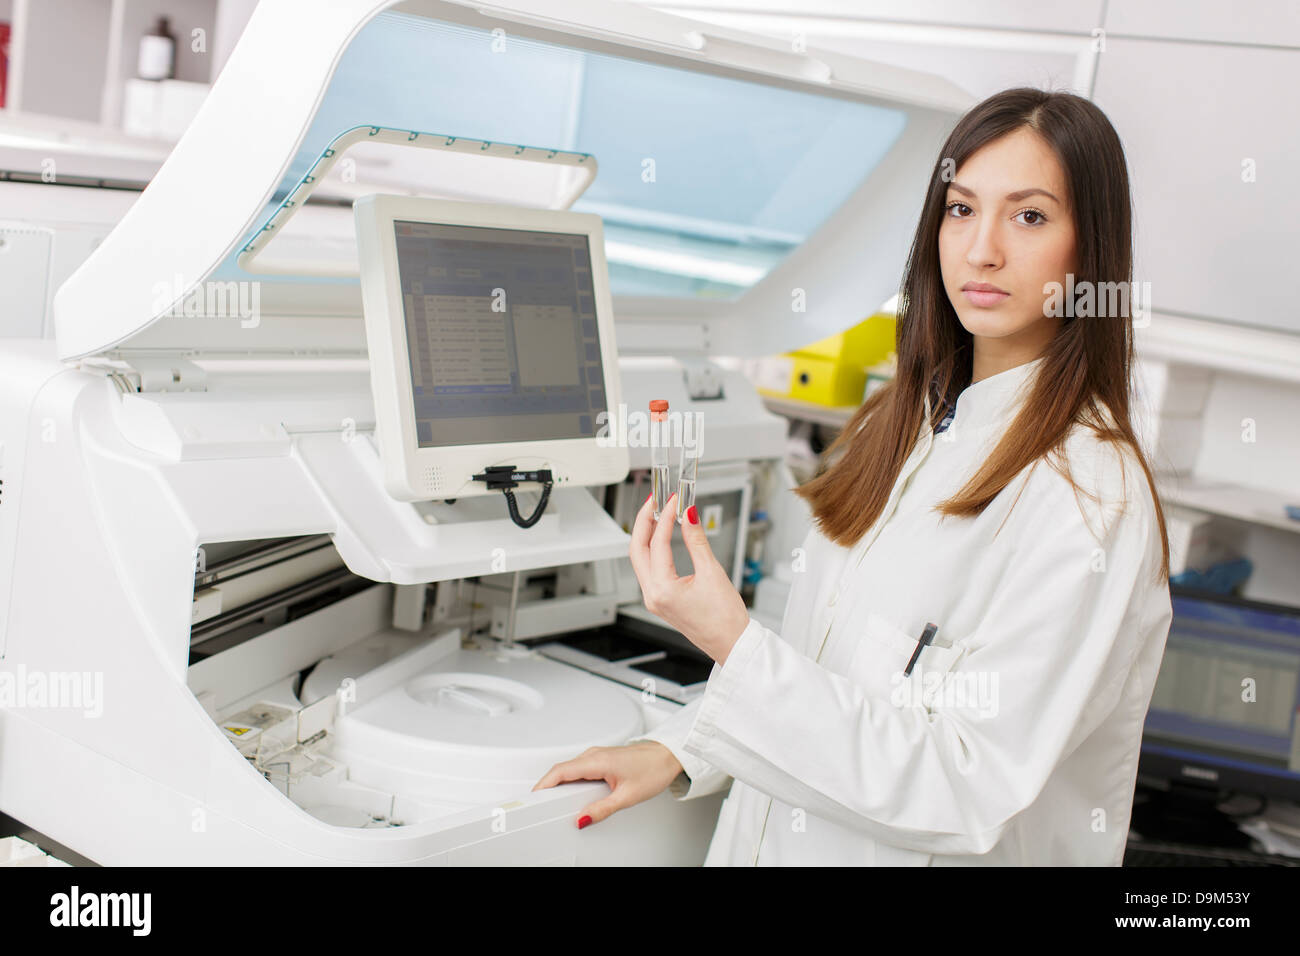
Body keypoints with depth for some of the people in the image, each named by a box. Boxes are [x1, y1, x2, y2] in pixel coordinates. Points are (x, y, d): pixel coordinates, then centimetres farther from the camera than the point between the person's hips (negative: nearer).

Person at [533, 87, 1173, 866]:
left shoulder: (1089, 494, -22)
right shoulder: (908, 421, 3)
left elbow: (970, 796, -25)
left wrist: (736, 644, -28)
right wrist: (676, 751, 3)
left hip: (923, 851, -7)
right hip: (778, 833, 7)